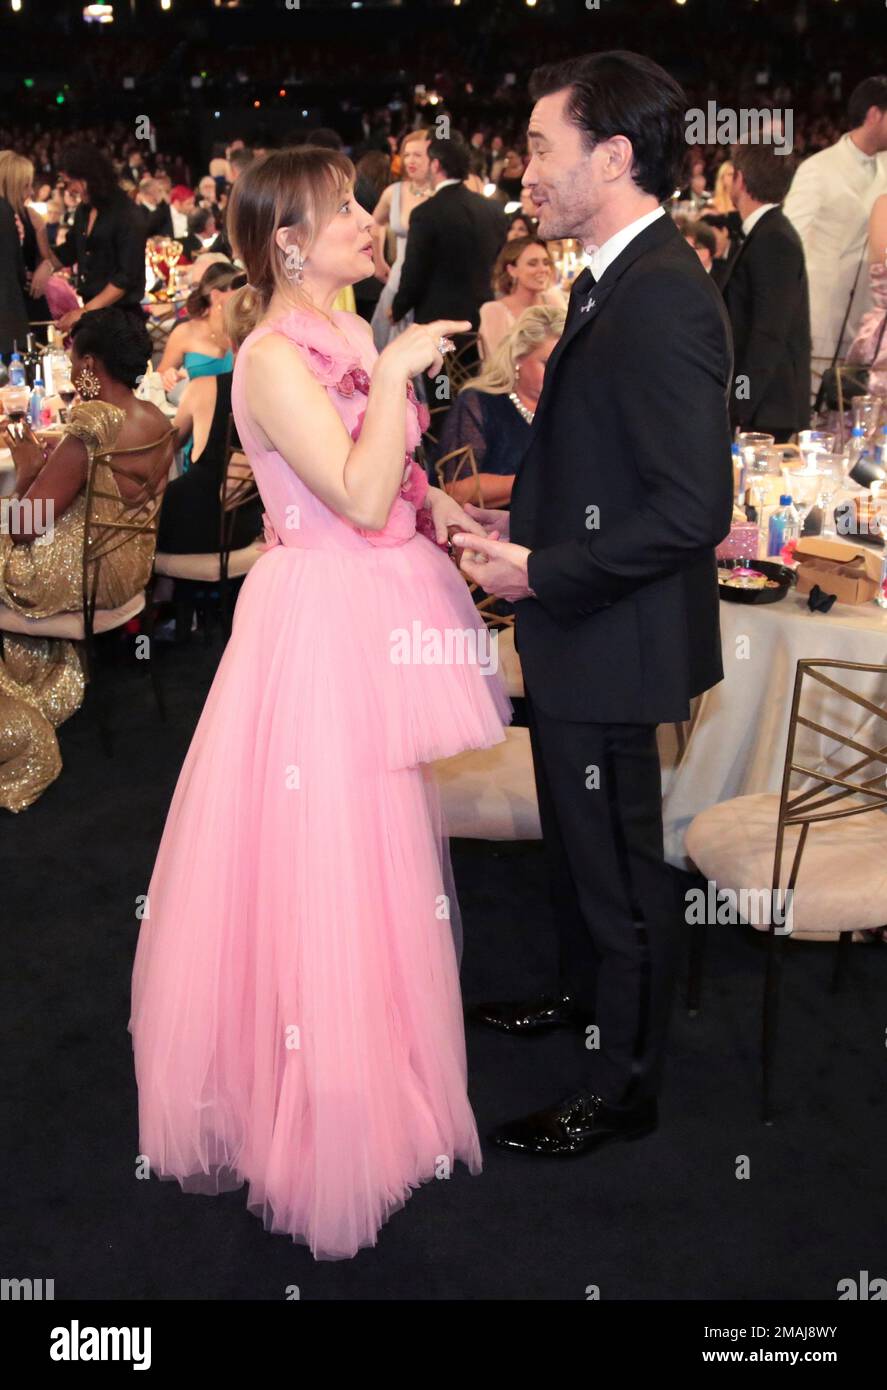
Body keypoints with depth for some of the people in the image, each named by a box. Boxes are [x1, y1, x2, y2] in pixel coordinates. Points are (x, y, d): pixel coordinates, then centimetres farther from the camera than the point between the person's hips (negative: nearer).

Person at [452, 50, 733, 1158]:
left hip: (613, 643, -10)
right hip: (577, 635, 10)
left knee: (618, 865, 6)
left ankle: (622, 1086, 25)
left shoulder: (662, 299, -23)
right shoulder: (616, 283, 8)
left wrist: (543, 570, -21)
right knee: (576, 840, 26)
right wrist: (520, 517, 8)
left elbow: (693, 509, -28)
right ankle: (586, 993, 48)